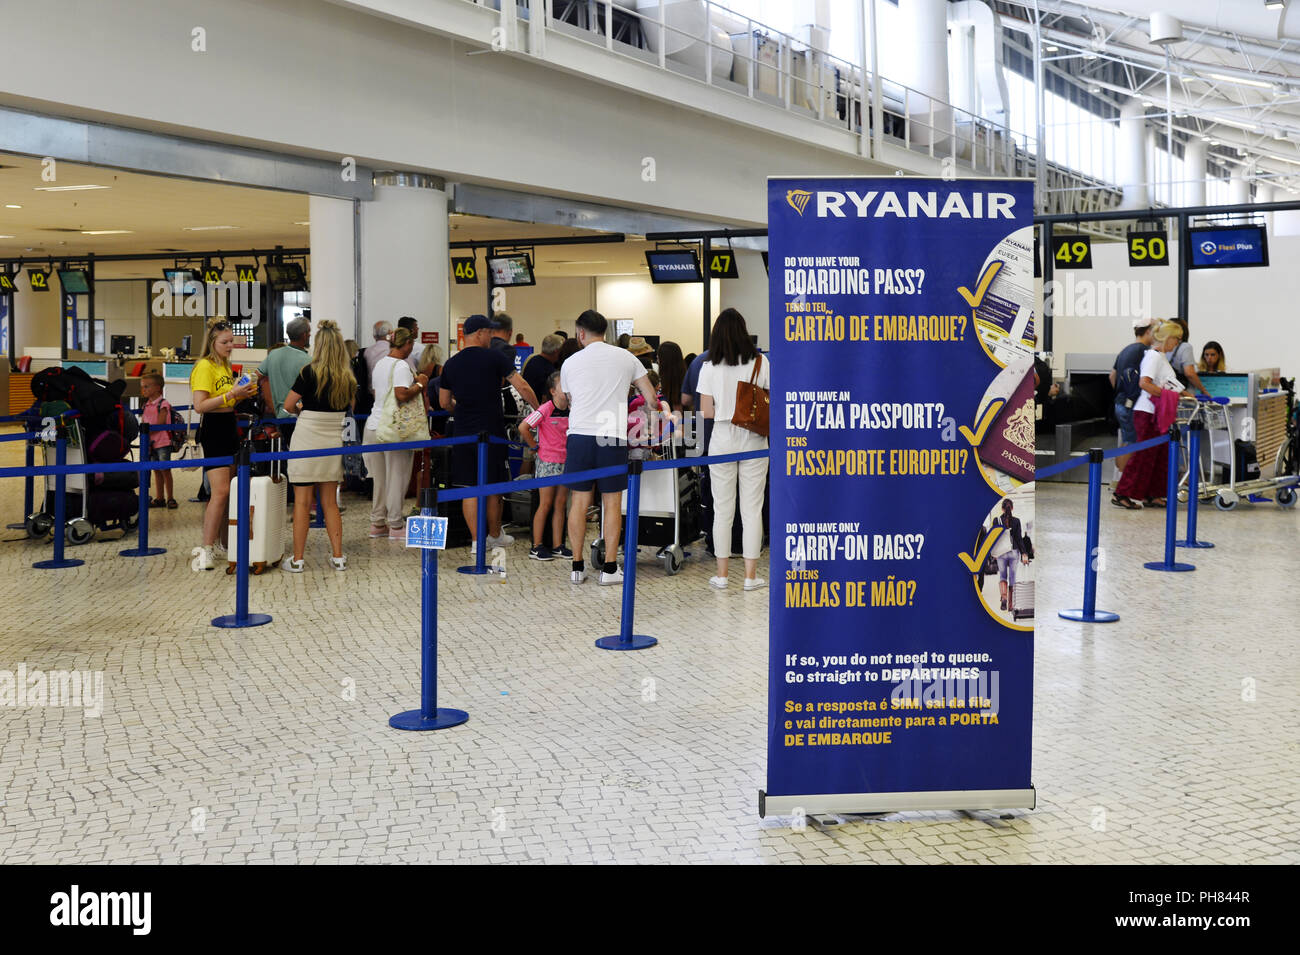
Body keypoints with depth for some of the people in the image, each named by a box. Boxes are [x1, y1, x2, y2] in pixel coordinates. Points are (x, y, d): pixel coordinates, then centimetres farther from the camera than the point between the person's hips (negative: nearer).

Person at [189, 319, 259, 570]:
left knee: (227, 492, 9)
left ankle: (217, 544, 18)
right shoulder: (204, 366, -10)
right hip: (213, 430, -9)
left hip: (229, 428, 9)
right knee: (220, 491, -15)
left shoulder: (226, 367, 17)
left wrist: (242, 395, 8)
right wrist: (231, 394, -20)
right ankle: (205, 551, -14)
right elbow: (200, 405, -19)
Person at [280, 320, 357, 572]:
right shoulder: (348, 376, 2)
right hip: (334, 440, 4)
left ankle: (297, 560, 6)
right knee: (330, 502, 13)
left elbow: (288, 405, -7)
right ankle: (338, 556, 12)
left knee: (302, 502, 1)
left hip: (307, 439, -4)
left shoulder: (310, 372, -11)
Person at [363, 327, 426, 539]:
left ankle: (377, 523, 19)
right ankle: (396, 525, 4)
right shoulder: (401, 366, -13)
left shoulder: (379, 364, 15)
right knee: (396, 478, 0)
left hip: (374, 425, 8)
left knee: (380, 478, 14)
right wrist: (420, 384, -10)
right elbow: (402, 395, -26)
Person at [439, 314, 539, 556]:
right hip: (492, 431, -3)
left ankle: (476, 540, 3)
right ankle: (495, 535, 25)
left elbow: (444, 402, 13)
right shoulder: (494, 357, -7)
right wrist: (538, 409, 2)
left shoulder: (451, 364, 5)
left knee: (469, 488, 5)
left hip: (463, 433, 3)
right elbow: (522, 387, -11)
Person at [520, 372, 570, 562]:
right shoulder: (546, 409, -13)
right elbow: (523, 427, -17)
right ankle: (537, 546, 5)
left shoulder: (571, 410, 5)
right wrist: (535, 446, -8)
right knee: (545, 505, -2)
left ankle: (558, 546, 15)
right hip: (547, 462, -6)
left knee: (560, 504, 9)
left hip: (565, 462, 6)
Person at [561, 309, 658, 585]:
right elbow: (651, 399, 11)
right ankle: (610, 568, 5)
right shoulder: (626, 358, 7)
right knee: (612, 503, 4)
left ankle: (577, 567, 10)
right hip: (612, 437, -1)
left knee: (579, 501, 7)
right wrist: (652, 427, 28)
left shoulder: (570, 363, 8)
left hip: (579, 436, 1)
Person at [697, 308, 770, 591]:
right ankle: (750, 575, 7)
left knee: (722, 509, 8)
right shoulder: (761, 363, -3)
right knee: (752, 509, 5)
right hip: (753, 441, 0)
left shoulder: (710, 368, -4)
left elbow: (706, 412, -4)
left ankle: (721, 574, 12)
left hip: (722, 441, 0)